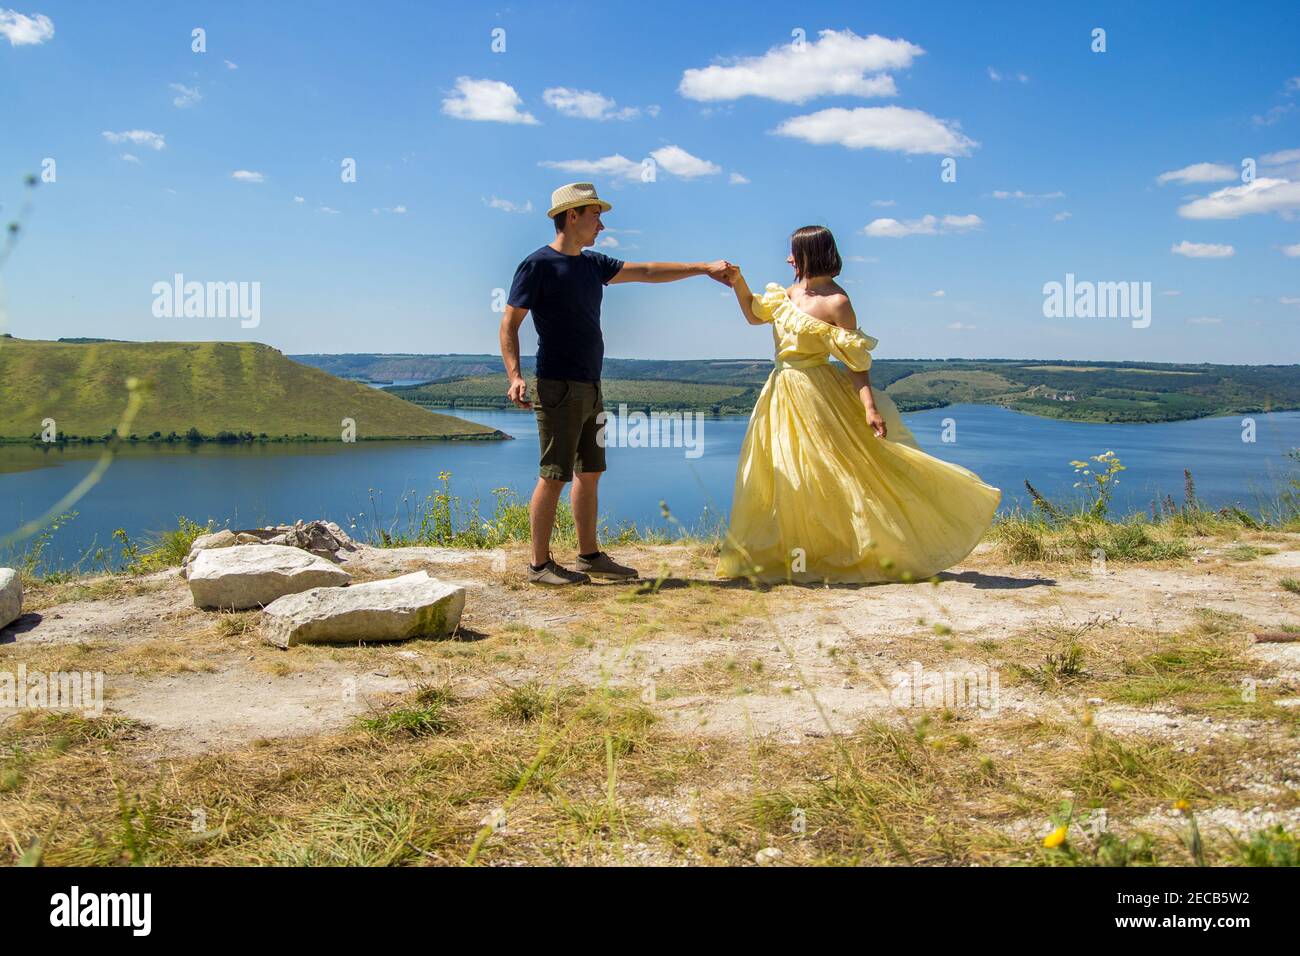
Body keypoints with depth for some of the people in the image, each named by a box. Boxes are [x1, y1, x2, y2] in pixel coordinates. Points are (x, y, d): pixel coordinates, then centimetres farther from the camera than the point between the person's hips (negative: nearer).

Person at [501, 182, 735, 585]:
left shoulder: (593, 264, 16)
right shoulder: (537, 265, -7)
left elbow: (646, 272, 21)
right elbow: (509, 325, -8)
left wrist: (704, 268, 20)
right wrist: (515, 377, -20)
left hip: (589, 387, 8)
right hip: (559, 387, -8)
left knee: (589, 472, 12)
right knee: (554, 475, -6)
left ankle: (590, 556, 21)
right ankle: (540, 564, 2)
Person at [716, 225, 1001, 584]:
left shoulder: (836, 302, -14)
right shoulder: (792, 292, 8)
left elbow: (856, 362, -15)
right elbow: (754, 314, 22)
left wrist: (869, 407, -22)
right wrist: (738, 282, 7)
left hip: (817, 396, -8)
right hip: (782, 393, 8)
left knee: (833, 474, -4)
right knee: (779, 476, 10)